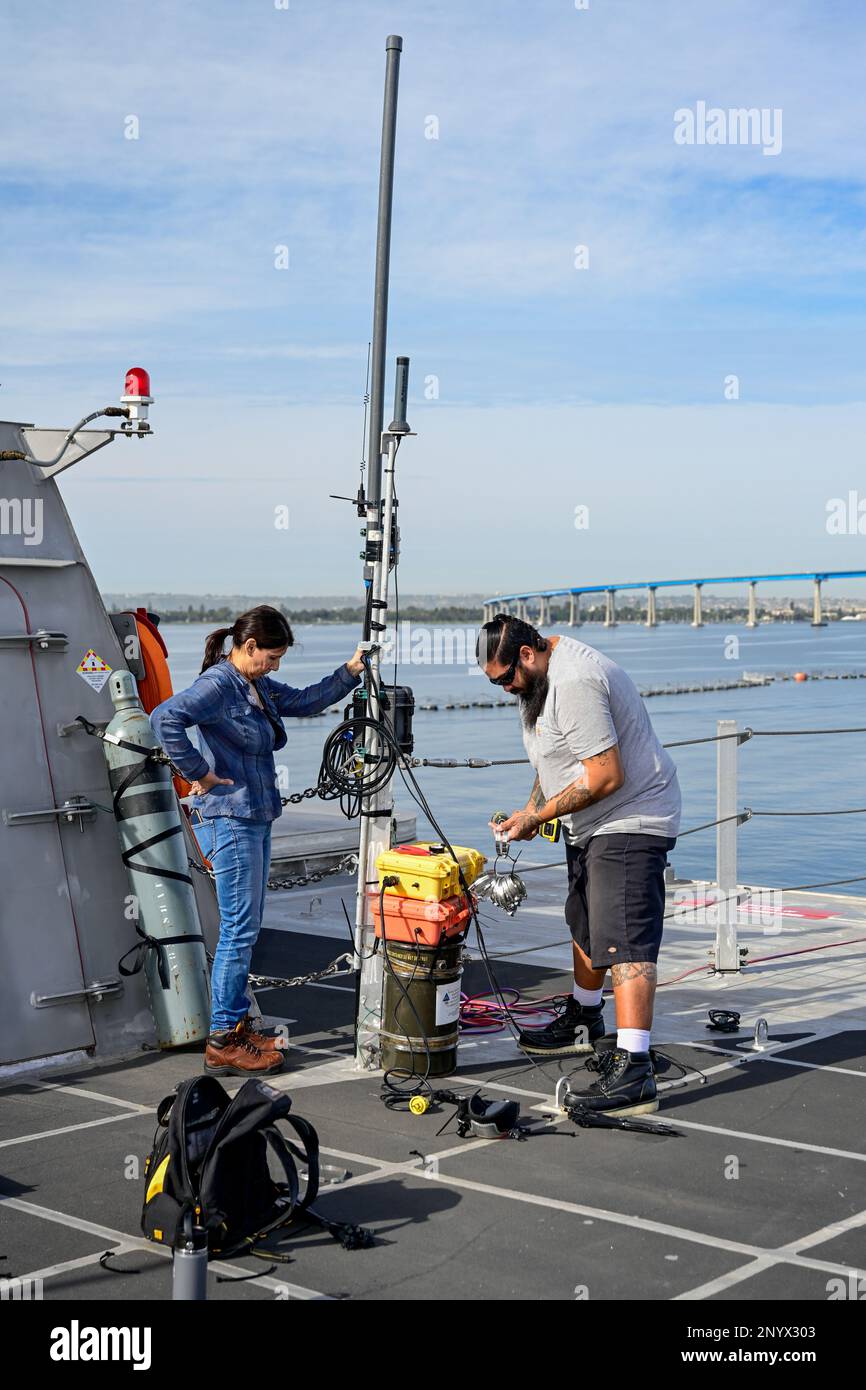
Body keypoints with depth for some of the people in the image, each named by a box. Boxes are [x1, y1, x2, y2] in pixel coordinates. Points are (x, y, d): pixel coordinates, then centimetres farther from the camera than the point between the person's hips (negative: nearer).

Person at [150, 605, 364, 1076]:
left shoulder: (259, 686, 14)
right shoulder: (218, 685, -15)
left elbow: (305, 702, 27)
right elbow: (166, 718, -29)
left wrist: (349, 673, 17)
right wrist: (198, 773, -23)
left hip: (255, 818, 10)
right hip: (229, 819, -10)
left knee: (246, 927, 14)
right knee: (240, 928, -7)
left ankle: (236, 1026, 24)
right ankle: (223, 1043, -1)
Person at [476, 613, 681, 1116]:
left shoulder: (574, 683, -27)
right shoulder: (545, 673, 8)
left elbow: (607, 776, -29)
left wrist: (537, 815, -20)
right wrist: (530, 811, 8)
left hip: (630, 821, -11)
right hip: (593, 825, 11)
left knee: (624, 942, -19)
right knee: (585, 925, 25)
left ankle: (633, 1072, -25)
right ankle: (583, 1023, 46)